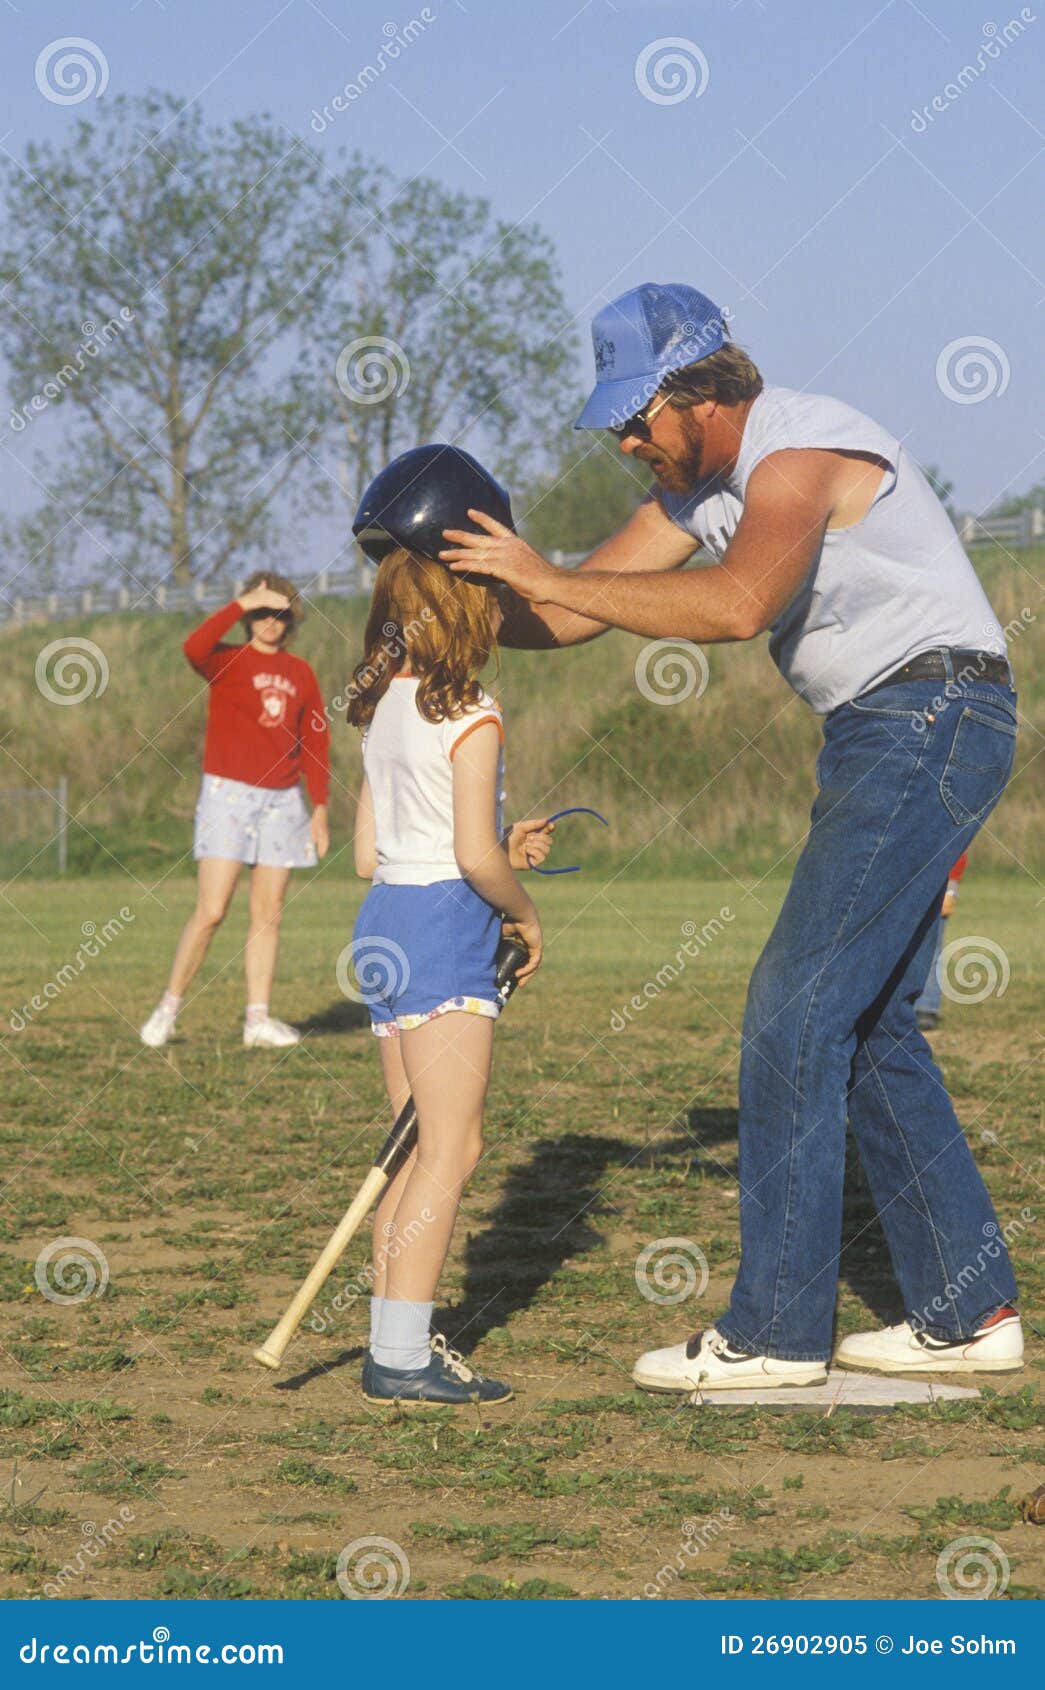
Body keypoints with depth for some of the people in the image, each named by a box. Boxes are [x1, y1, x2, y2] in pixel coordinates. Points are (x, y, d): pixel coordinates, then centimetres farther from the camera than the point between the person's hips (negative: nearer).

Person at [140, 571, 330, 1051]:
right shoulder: (228, 662, -1)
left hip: (282, 799, 4)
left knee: (268, 914, 3)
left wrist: (320, 809, 9)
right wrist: (243, 604, -23)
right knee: (211, 911, -10)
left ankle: (258, 1019, 6)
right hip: (228, 794, -4)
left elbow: (315, 743, 14)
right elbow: (194, 648, -25)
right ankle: (169, 1007, 2)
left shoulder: (300, 674, 12)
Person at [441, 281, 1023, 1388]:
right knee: (862, 1021, 11)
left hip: (932, 723, -10)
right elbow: (577, 612, 14)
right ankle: (968, 1311, 15)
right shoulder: (697, 483, 12)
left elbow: (738, 603, -38)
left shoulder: (798, 452, -20)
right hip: (875, 739, 10)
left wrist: (548, 579, -34)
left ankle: (775, 1329, -8)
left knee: (796, 1008, -12)